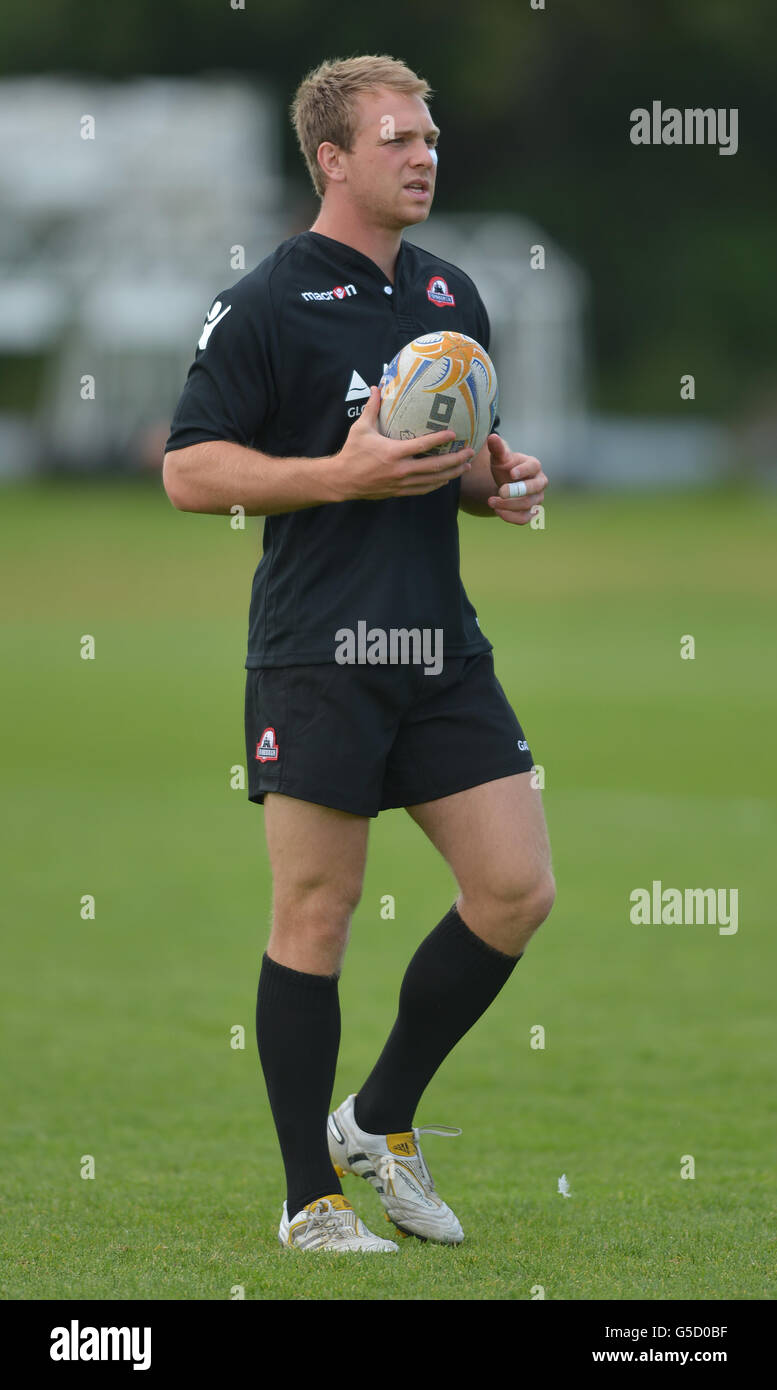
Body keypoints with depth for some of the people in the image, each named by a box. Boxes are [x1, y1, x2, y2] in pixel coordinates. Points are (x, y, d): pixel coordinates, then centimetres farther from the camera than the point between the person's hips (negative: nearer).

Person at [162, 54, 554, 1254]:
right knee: (315, 917, -2)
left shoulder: (454, 297, 14)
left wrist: (496, 480, 3)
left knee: (518, 892, 1)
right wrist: (344, 473, -20)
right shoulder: (264, 307, -7)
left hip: (443, 649, 7)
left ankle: (382, 1121, 20)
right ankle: (310, 1200, 7)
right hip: (316, 656, -6)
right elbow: (189, 472, -11)